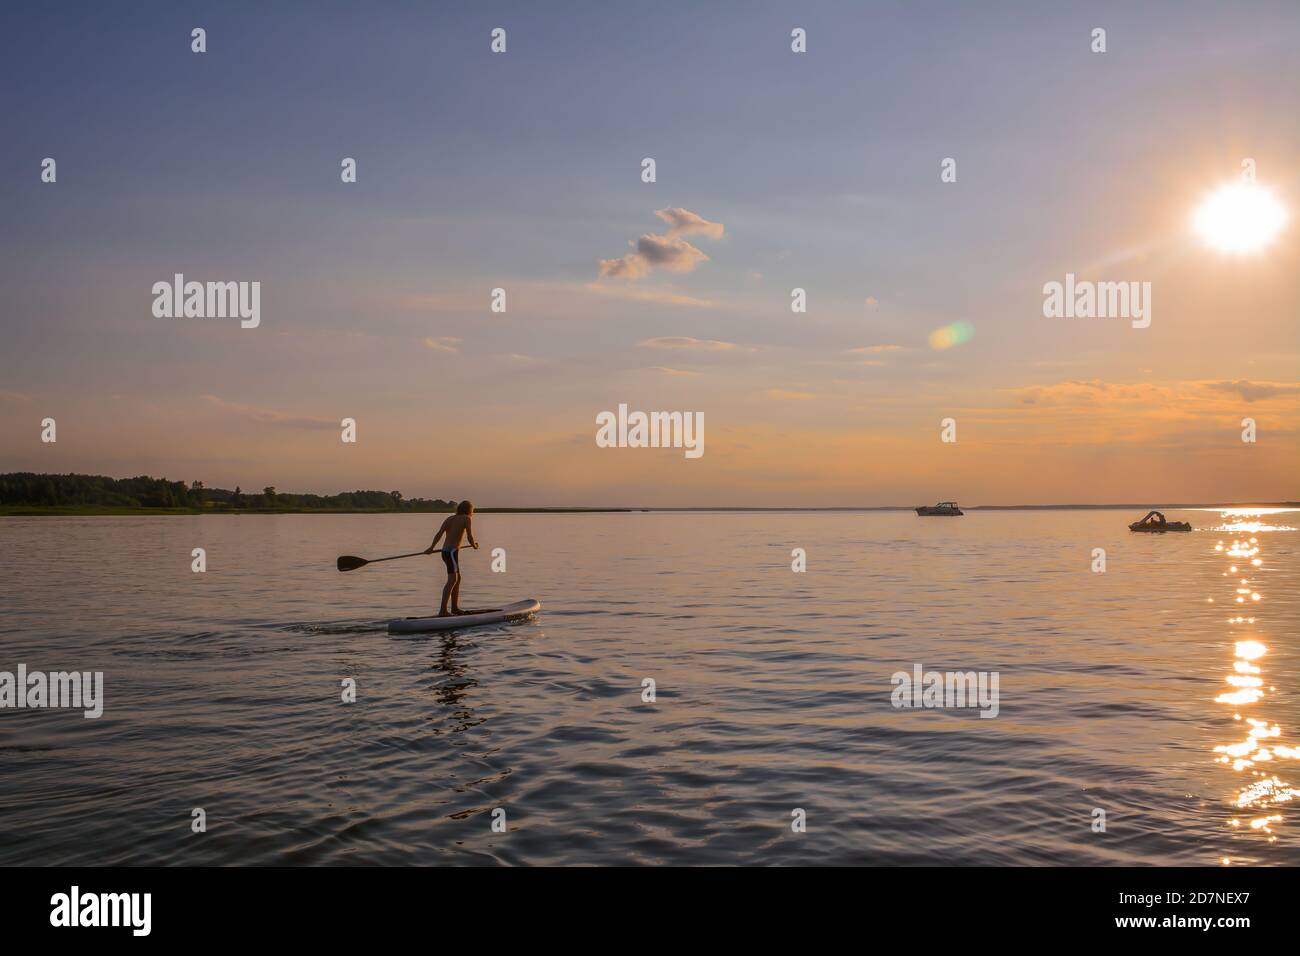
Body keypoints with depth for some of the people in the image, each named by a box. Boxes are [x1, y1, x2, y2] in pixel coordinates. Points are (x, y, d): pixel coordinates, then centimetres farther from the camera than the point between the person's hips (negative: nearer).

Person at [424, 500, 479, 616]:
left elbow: (439, 533, 2)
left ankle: (455, 607, 31)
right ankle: (443, 610, -24)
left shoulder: (450, 518, 14)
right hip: (452, 551, -9)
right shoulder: (466, 519, -3)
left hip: (445, 551, 9)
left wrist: (432, 548, 0)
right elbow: (470, 536, -6)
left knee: (457, 579, 20)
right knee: (452, 580, -14)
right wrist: (474, 545, 13)